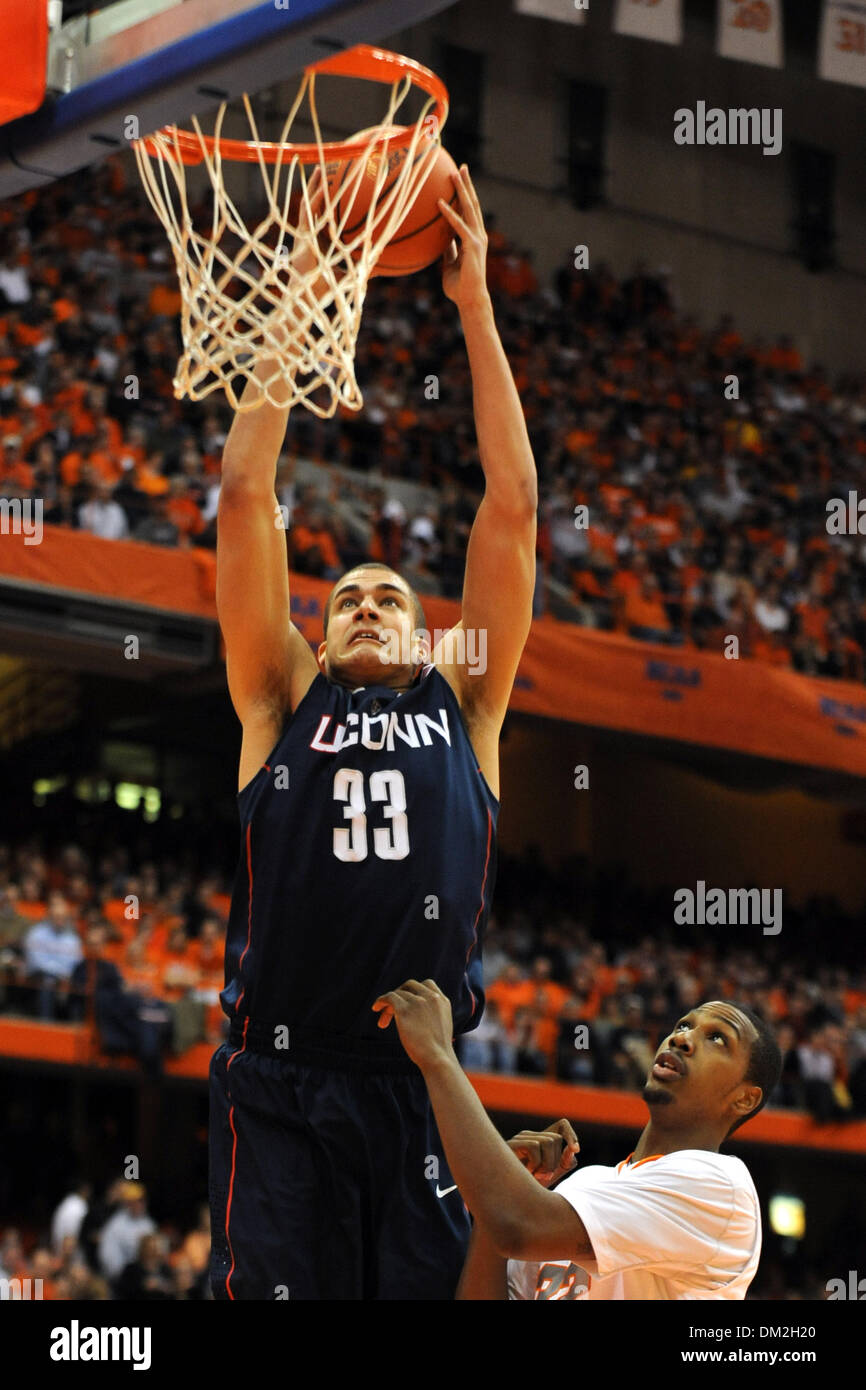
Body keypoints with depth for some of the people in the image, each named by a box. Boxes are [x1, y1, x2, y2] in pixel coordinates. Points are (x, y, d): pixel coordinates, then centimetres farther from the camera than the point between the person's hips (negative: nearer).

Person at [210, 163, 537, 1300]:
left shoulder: (462, 706, 17)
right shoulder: (283, 703, 15)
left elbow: (513, 504, 15)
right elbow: (247, 491, 12)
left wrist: (476, 310, 15)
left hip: (420, 1086, 1)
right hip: (278, 1089, -1)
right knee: (272, 1294, -8)